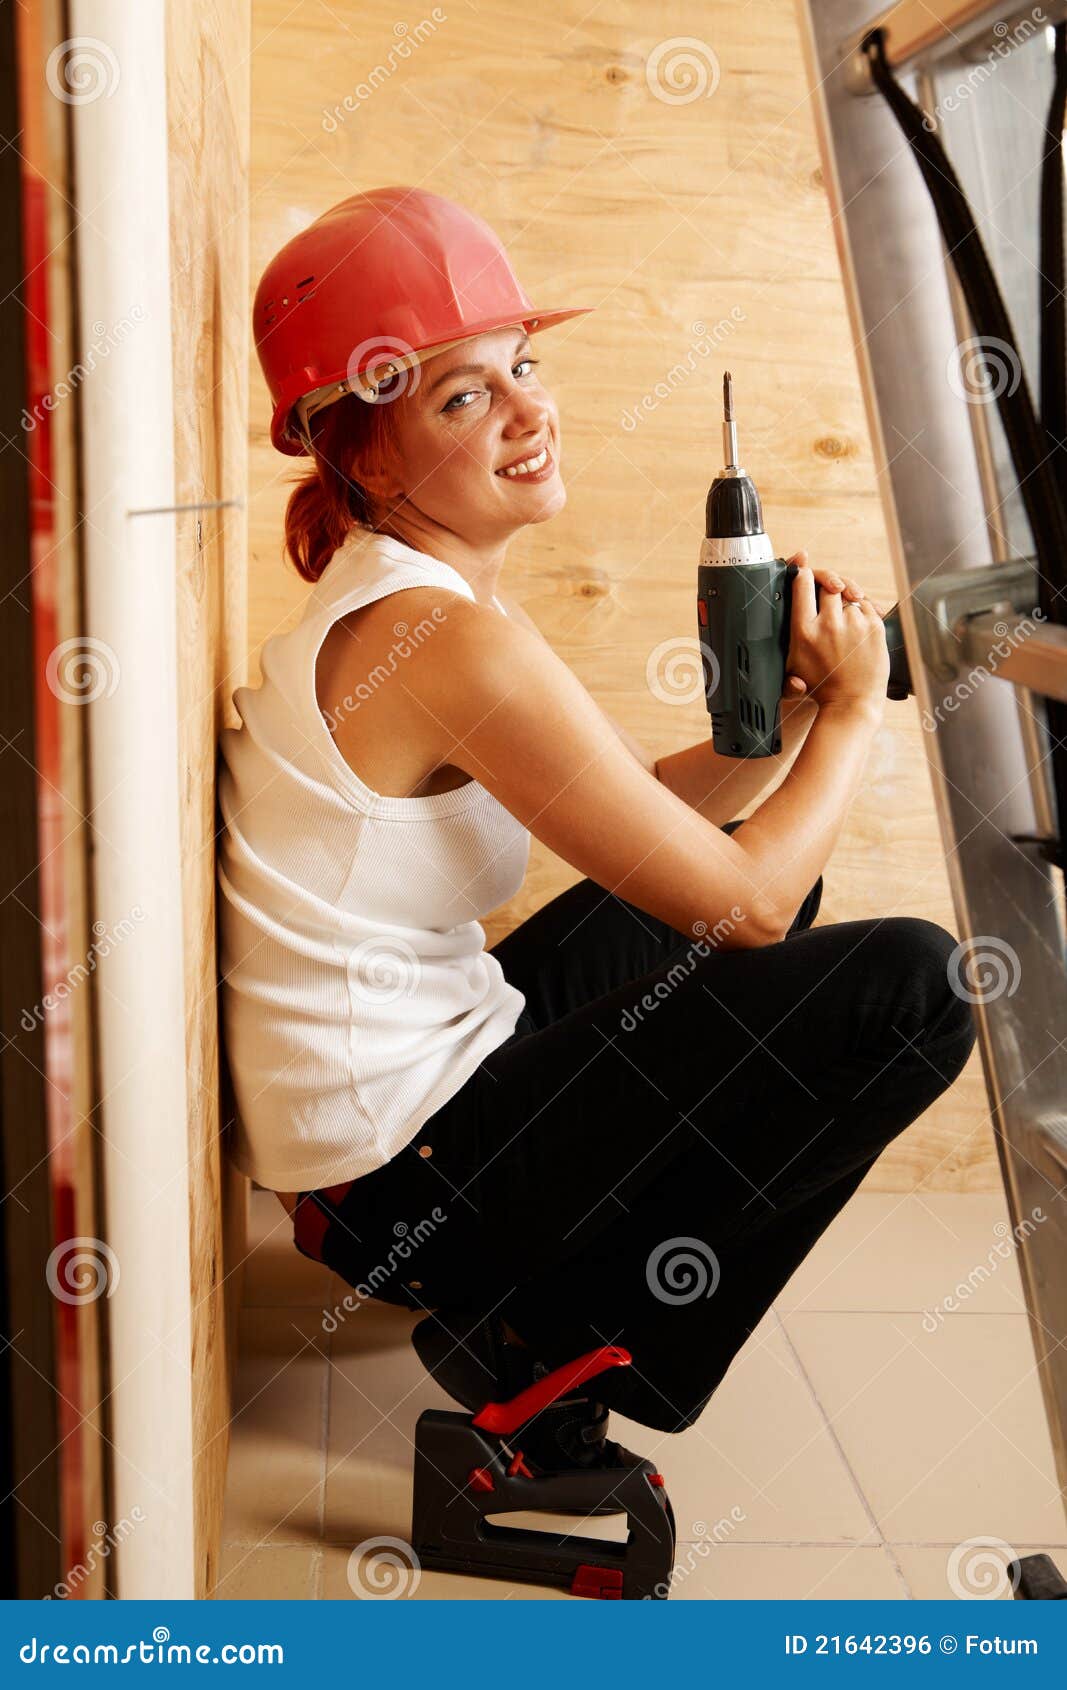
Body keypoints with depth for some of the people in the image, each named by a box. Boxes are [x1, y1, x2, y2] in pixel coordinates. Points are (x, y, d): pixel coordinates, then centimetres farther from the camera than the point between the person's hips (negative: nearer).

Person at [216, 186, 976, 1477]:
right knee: (912, 984, -12)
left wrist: (791, 708, -2)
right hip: (396, 1179, -9)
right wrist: (852, 705, -5)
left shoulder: (382, 599, 7)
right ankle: (539, 1341, -1)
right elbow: (745, 902, -19)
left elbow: (647, 810, 11)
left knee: (771, 864, 21)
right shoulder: (455, 641, -23)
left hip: (382, 1095, 10)